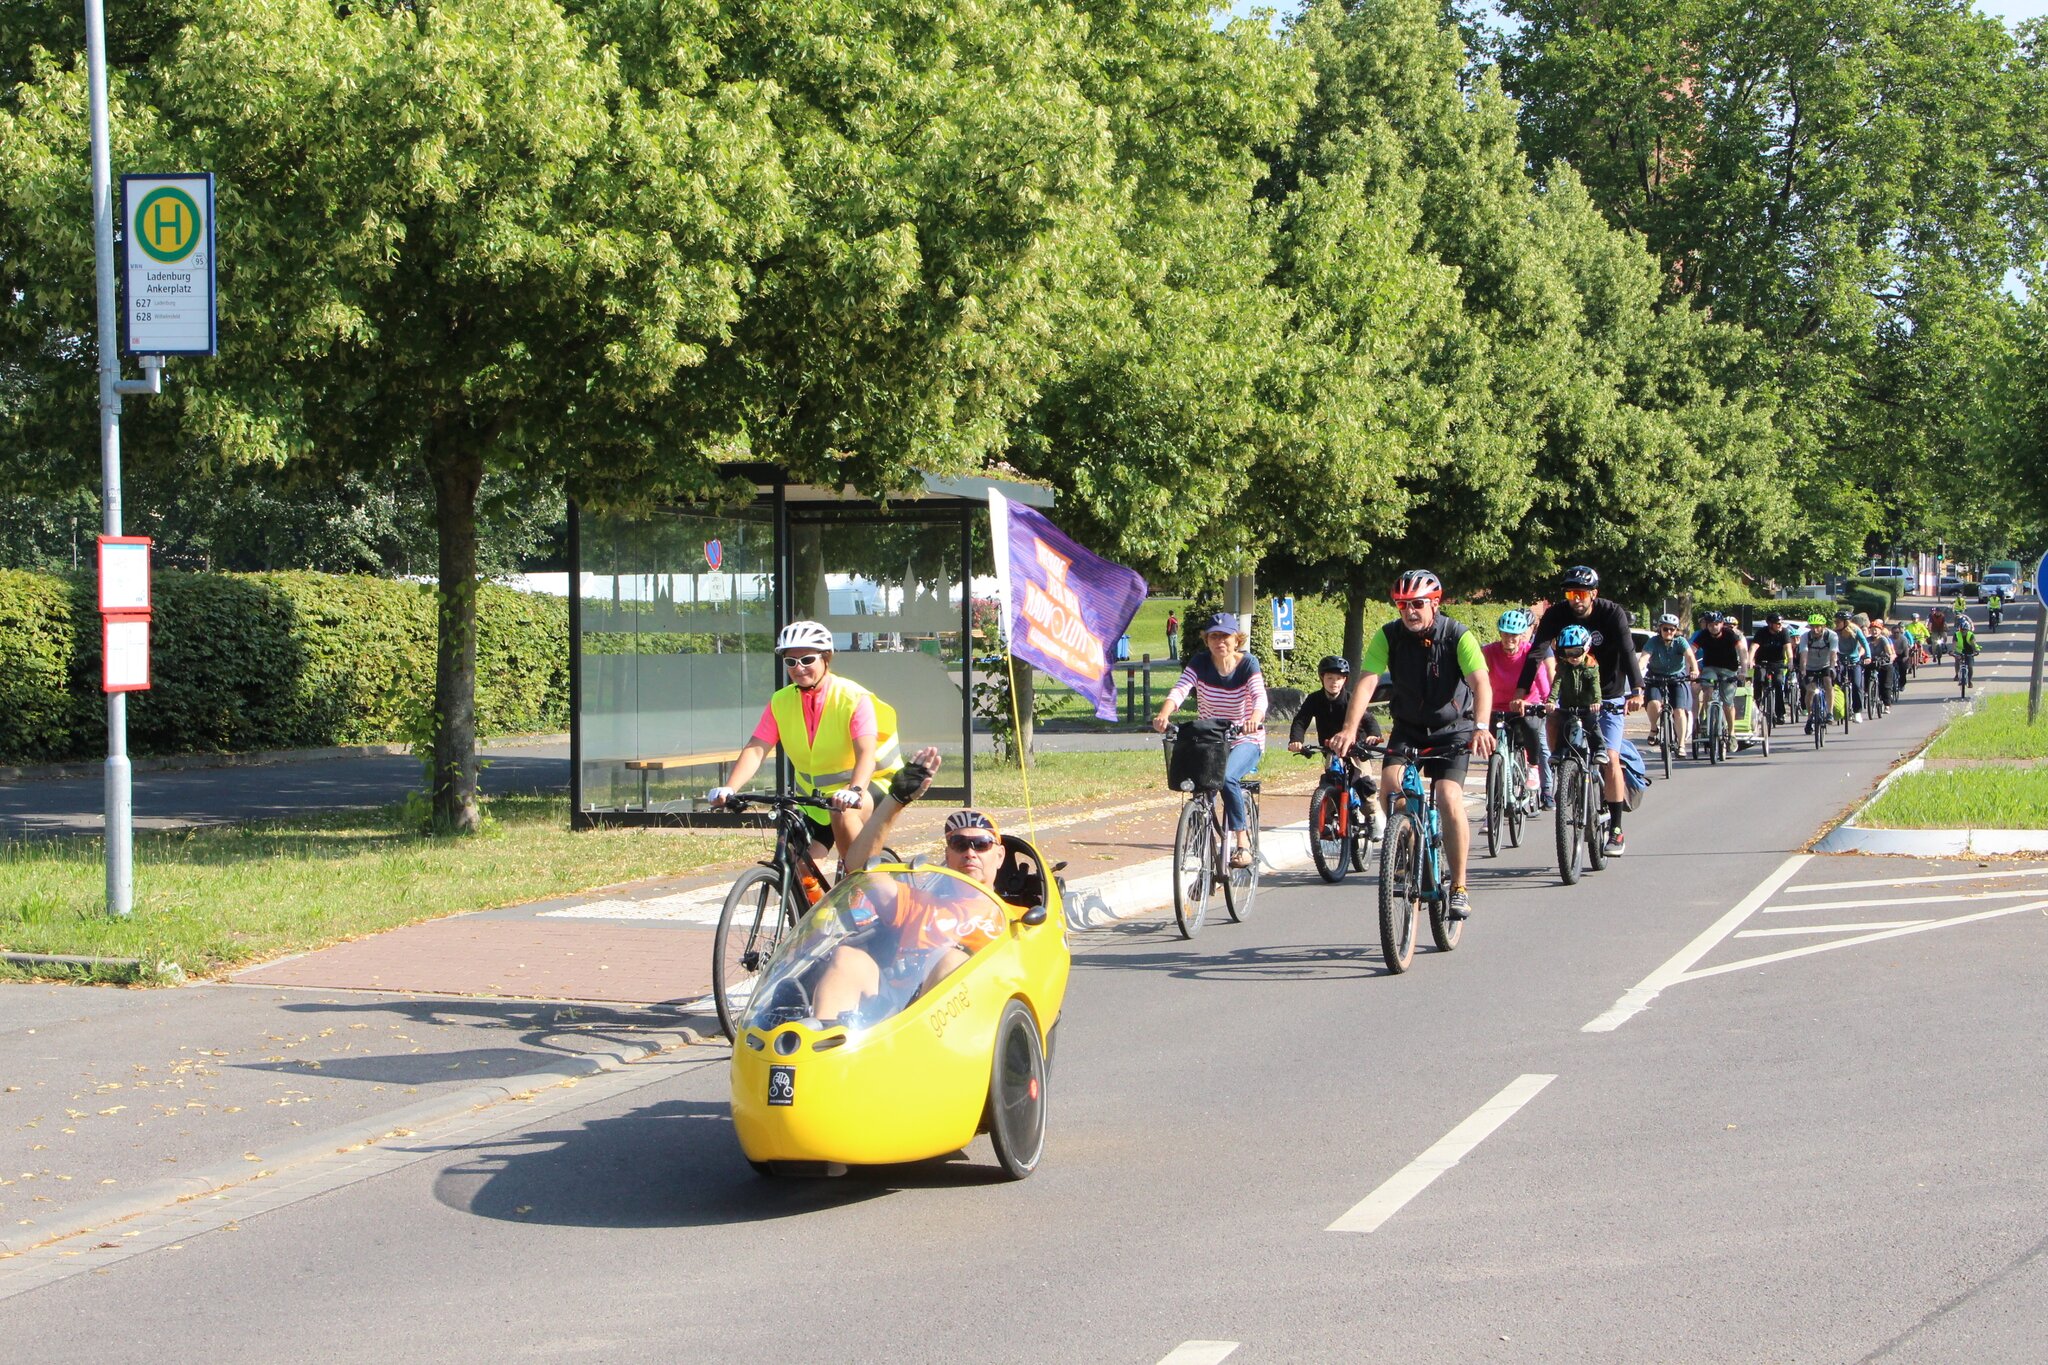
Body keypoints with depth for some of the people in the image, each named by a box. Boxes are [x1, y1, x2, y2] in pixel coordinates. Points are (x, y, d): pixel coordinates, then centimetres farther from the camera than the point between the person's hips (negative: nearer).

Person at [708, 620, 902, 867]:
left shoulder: (853, 698, -19)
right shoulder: (780, 703, -6)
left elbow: (866, 753, -32)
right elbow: (755, 750, -17)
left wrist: (854, 791, -52)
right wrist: (729, 789, -35)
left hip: (868, 785, -5)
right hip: (817, 796, 5)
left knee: (843, 814, -36)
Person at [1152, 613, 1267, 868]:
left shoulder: (1247, 664, -10)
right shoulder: (1200, 664, -4)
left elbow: (1260, 696, -25)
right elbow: (1180, 689, -20)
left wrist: (1255, 719, -48)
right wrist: (1163, 715, -41)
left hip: (1245, 740, -3)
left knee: (1227, 777, -31)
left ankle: (1242, 842, -22)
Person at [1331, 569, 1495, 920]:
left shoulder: (1458, 636, -19)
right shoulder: (1388, 636, -12)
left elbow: (1481, 683, -31)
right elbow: (1366, 683, -22)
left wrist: (1481, 727, -50)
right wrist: (1349, 729, -38)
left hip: (1452, 730, -3)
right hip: (1408, 729, 3)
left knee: (1449, 798, -21)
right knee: (1390, 787, -23)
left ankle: (1459, 889, -9)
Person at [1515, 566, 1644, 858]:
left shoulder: (1612, 614, -17)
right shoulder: (1556, 615, -12)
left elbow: (1627, 652, -29)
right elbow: (1537, 652, -23)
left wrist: (1637, 690, -46)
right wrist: (1521, 692, -37)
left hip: (1609, 695, -3)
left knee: (1610, 760, -11)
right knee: (1553, 723, -26)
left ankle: (1616, 831, -2)